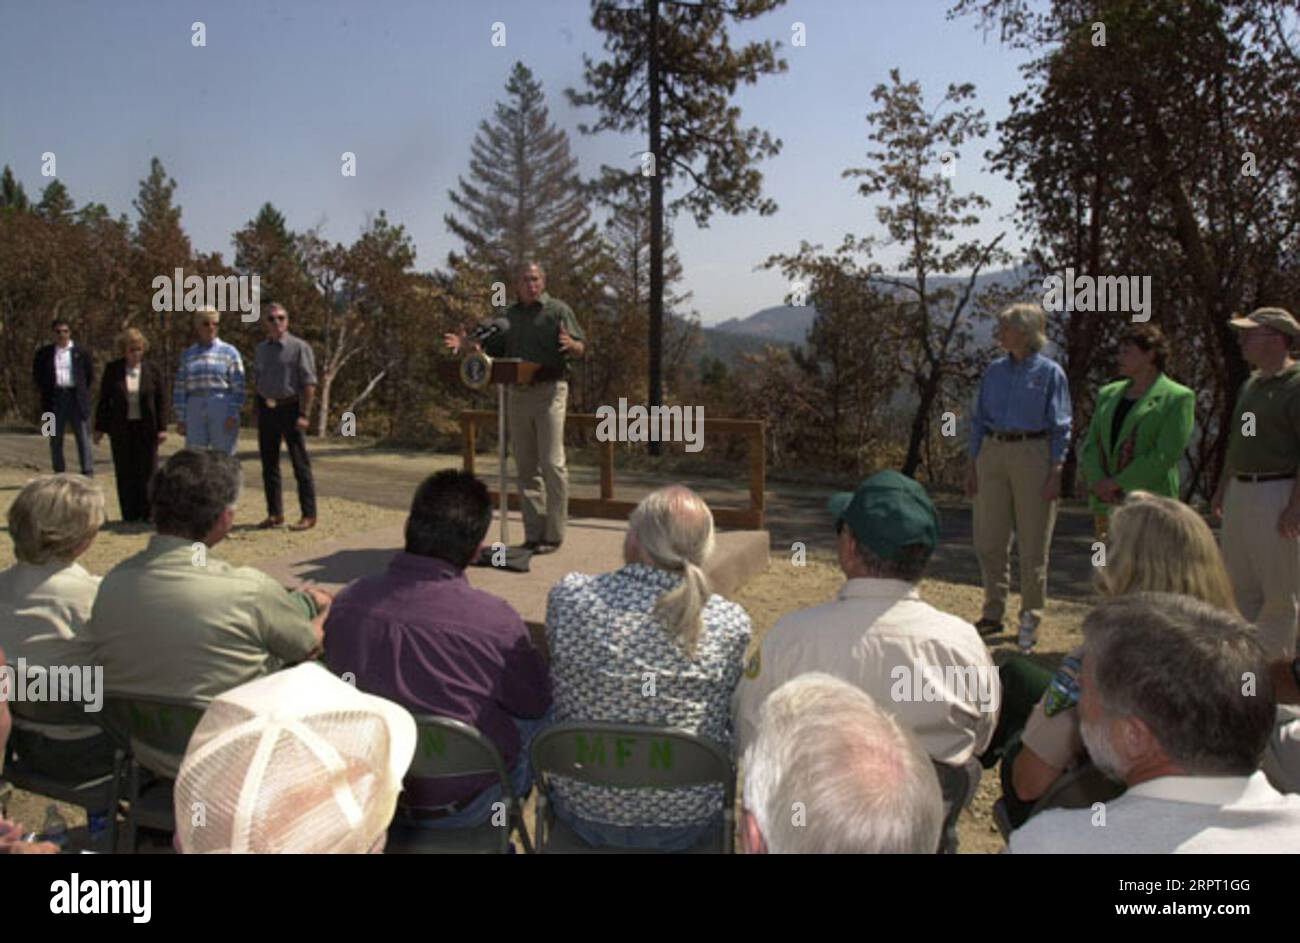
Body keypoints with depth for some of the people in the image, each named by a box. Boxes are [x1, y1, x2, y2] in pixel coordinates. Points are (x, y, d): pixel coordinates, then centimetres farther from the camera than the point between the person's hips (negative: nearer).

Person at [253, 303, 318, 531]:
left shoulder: (299, 347, -5)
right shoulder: (260, 349, 14)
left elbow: (309, 384, -10)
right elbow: (258, 382, 17)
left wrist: (304, 415, -16)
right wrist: (259, 413, 10)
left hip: (290, 408, -6)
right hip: (266, 409, 6)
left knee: (300, 463, -4)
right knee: (269, 464, 9)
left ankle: (308, 515, 0)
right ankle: (274, 514, 18)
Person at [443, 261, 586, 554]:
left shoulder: (558, 310, 2)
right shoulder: (509, 315, 17)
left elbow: (581, 349, -4)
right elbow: (492, 351, 19)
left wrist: (570, 345, -26)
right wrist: (468, 345, 2)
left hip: (549, 390, -5)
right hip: (517, 394, 5)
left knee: (552, 464, -8)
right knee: (526, 468, 6)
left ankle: (553, 534, -1)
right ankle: (533, 534, 12)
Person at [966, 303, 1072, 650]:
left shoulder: (1050, 373, -2)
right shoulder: (994, 371, 10)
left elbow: (1060, 427, -4)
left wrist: (1056, 471, -12)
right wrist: (973, 465, 9)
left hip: (1033, 454, -4)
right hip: (993, 453, 5)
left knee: (1033, 541, 2)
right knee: (988, 540, 6)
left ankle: (1030, 619, 13)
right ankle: (993, 613, 20)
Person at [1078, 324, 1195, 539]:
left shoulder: (1178, 398, -3)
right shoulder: (1108, 394, 17)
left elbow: (1166, 455, -12)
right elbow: (1091, 446, 11)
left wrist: (1117, 483, -13)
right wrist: (1098, 482, -7)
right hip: (1106, 505, 6)